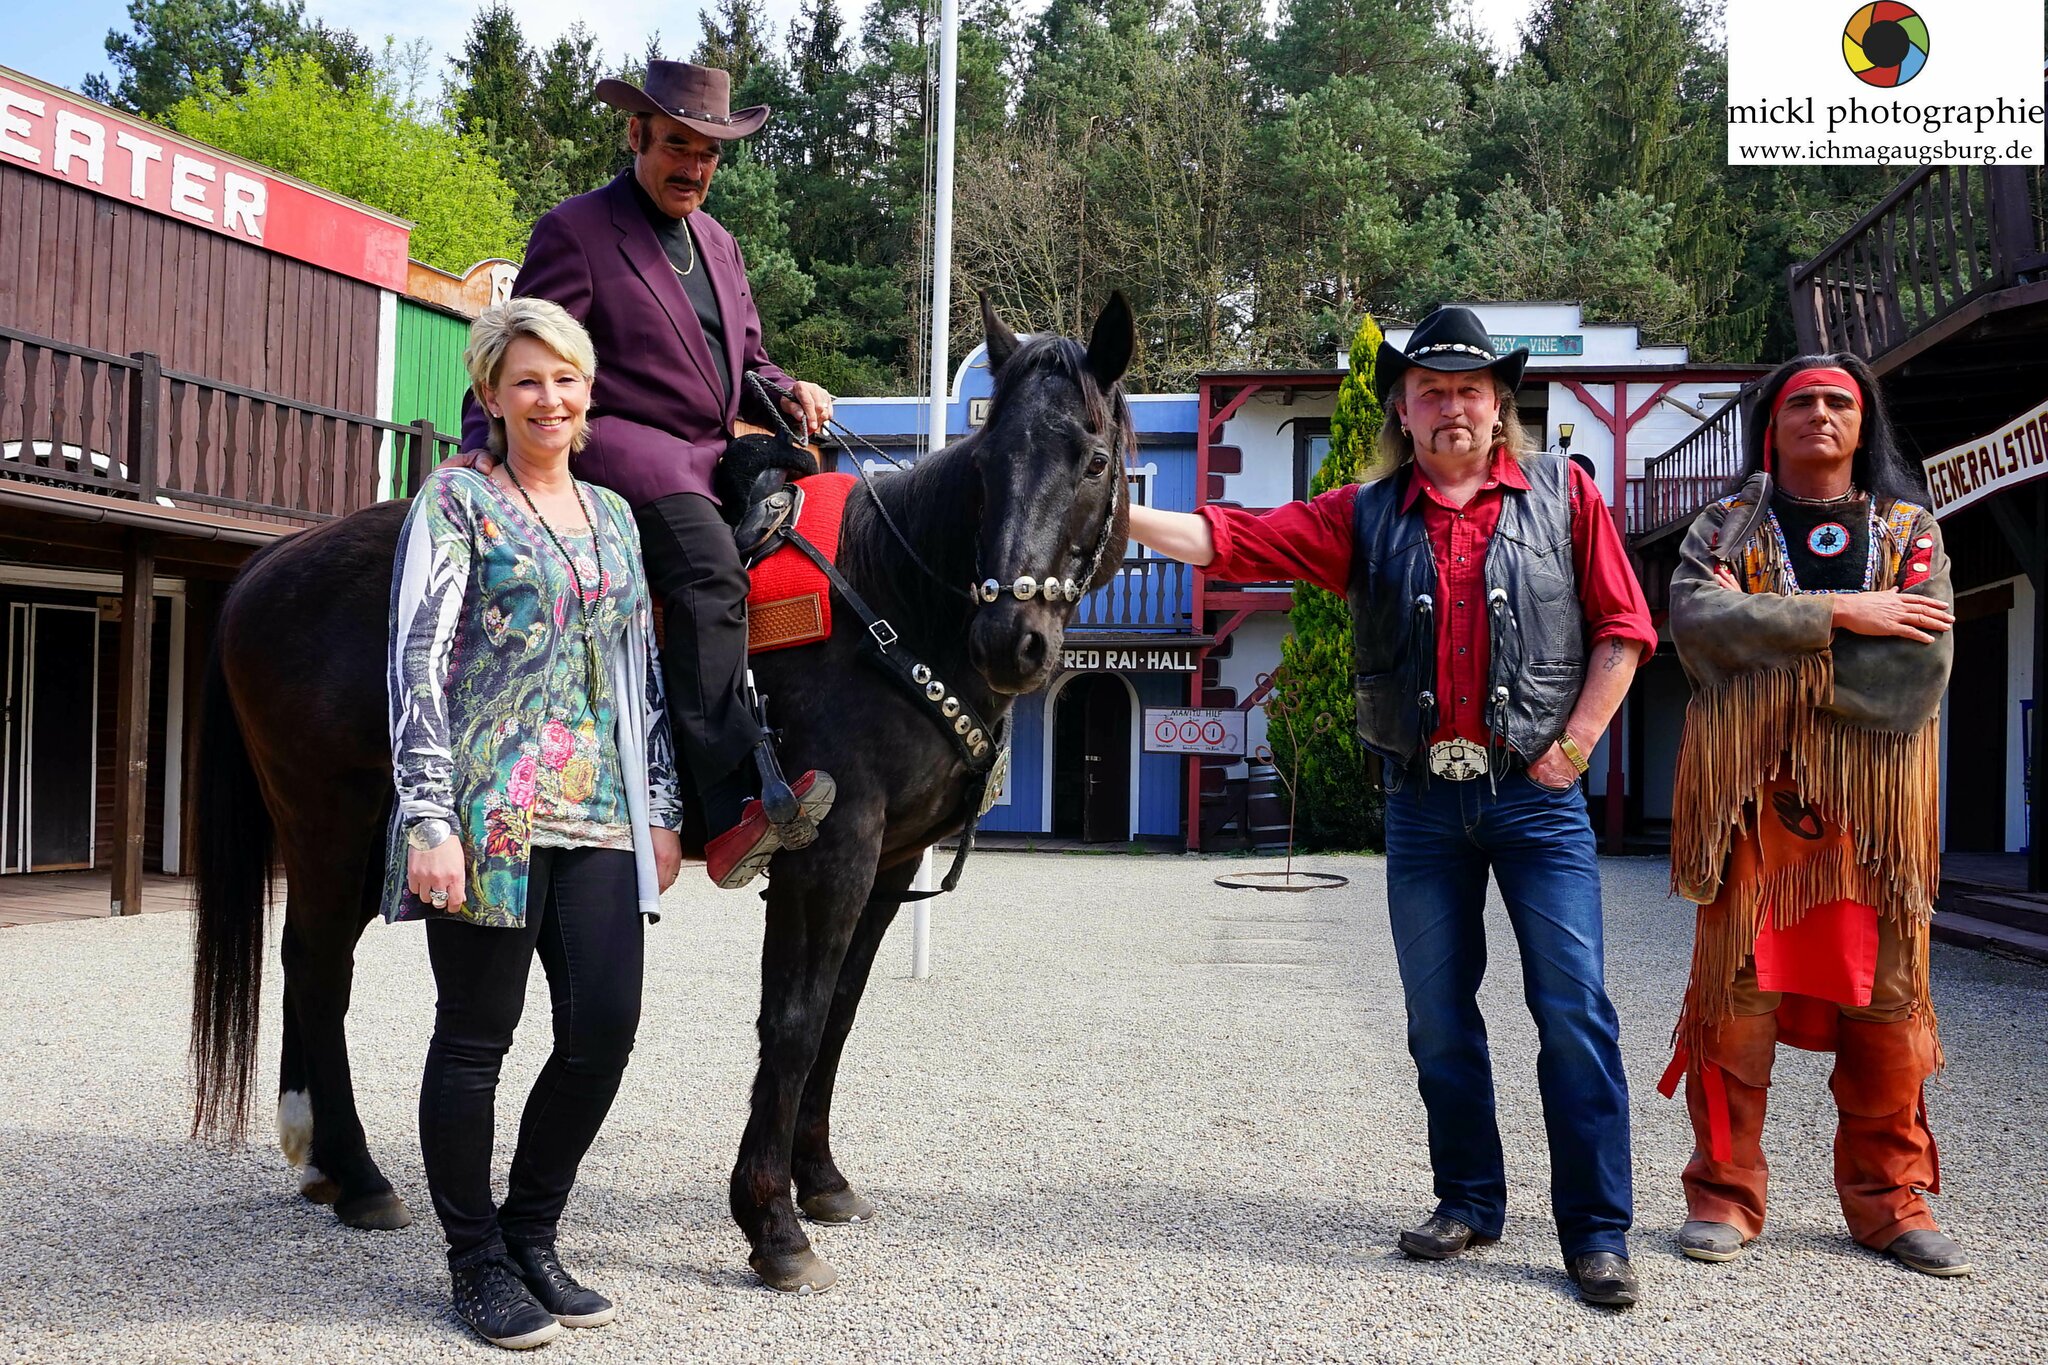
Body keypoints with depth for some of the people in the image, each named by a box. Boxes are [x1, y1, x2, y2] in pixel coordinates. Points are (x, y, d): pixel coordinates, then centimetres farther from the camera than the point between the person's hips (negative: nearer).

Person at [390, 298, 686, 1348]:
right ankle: (478, 1261, 18)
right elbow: (417, 664, -7)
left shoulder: (614, 515, 17)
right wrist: (429, 819, -15)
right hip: (489, 812, -5)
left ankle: (531, 1236, 21)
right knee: (475, 1040, 3)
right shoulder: (457, 500, 0)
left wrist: (661, 810, 14)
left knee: (605, 1033, 2)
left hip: (600, 818, 5)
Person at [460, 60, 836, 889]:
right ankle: (733, 809, -43)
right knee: (709, 570, -34)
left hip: (711, 460, 9)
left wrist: (789, 391, 8)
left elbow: (744, 360, 31)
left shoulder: (717, 244, 25)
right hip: (618, 450, -9)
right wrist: (478, 463, -15)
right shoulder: (574, 232, 2)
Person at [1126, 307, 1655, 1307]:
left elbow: (1622, 626, 2)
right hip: (1423, 800, 3)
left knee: (1574, 1016, -3)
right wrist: (1111, 512, -9)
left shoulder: (1563, 494, 4)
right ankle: (1470, 1202, 25)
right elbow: (1229, 541, 1)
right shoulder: (1366, 517, 8)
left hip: (1535, 794, -2)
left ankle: (1596, 1232, 6)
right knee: (1439, 1018, 9)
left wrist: (1573, 745, -6)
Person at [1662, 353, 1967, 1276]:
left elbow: (1922, 664, -5)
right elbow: (1694, 621, -11)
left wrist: (1767, 640, -10)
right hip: (1748, 795, -1)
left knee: (1884, 994, 3)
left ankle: (1889, 1200, 15)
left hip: (1876, 796, 1)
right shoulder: (1726, 528, 11)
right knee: (1735, 988, -3)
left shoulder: (1912, 531, 12)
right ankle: (1724, 1194, 6)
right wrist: (1837, 615, -15)